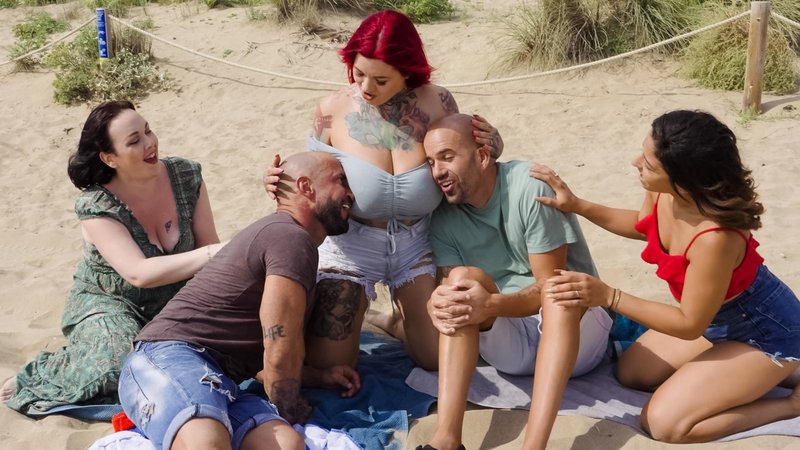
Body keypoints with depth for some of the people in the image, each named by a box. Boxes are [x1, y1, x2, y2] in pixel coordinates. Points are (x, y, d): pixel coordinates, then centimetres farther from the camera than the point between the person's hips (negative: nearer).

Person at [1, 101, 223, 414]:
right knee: (121, 369, -32)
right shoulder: (96, 207, -22)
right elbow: (139, 273, -34)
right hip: (108, 303, -4)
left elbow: (209, 247, -8)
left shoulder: (186, 176, -10)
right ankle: (39, 379, -2)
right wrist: (213, 254, -42)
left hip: (176, 298, 5)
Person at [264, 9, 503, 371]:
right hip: (352, 244, -1)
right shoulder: (333, 110, -14)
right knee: (327, 369, -6)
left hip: (417, 243, 1)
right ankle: (354, 313, 28)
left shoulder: (438, 102, -12)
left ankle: (397, 321, 32)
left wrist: (489, 145, -18)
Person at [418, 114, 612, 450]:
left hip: (575, 334, -3)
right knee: (464, 278, -24)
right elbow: (447, 286, -9)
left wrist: (492, 305, -38)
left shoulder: (531, 187, -18)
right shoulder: (444, 218, -3)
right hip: (508, 341, 3)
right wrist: (436, 305, -34)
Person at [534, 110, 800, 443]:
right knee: (631, 373, 13)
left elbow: (690, 325, -26)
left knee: (663, 422, -13)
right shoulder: (662, 192, -19)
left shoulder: (715, 238, -41)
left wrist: (608, 297, -31)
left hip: (766, 332, -8)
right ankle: (754, 376, 18)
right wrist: (577, 206, -4)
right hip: (717, 316, 8)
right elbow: (643, 227, 8)